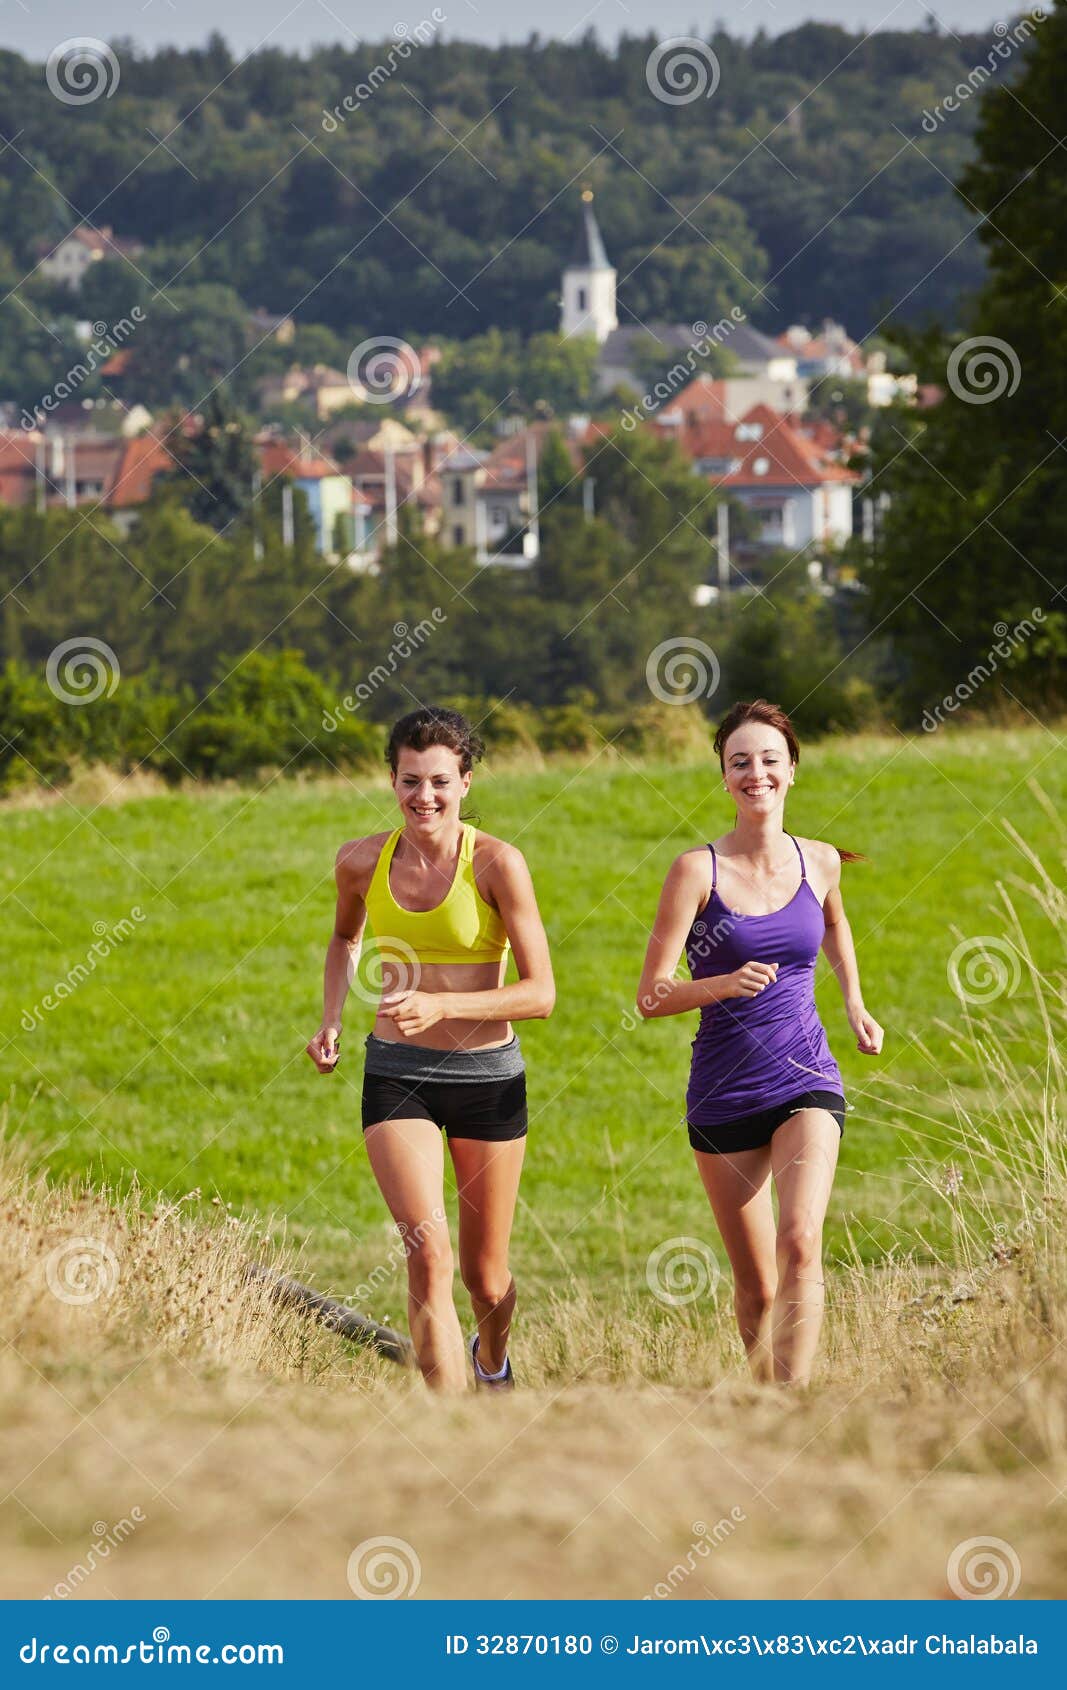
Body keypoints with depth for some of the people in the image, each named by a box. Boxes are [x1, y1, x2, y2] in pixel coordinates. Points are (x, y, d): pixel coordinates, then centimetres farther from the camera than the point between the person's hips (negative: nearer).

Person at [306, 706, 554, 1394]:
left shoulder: (498, 864, -14)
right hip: (397, 1076, 1)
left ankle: (493, 1359, 48)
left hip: (488, 1077, -1)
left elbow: (541, 994, -15)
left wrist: (440, 1006, -26)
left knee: (485, 1277, 13)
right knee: (428, 1249, -20)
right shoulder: (362, 862, -2)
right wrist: (331, 1022, 8)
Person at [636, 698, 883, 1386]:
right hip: (724, 1093, 0)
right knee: (756, 1287, 6)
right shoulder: (698, 870, -7)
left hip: (806, 1083, 0)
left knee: (800, 1244, -23)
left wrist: (855, 1003, 19)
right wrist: (727, 983, -25)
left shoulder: (820, 862, 3)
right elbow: (652, 996, -9)